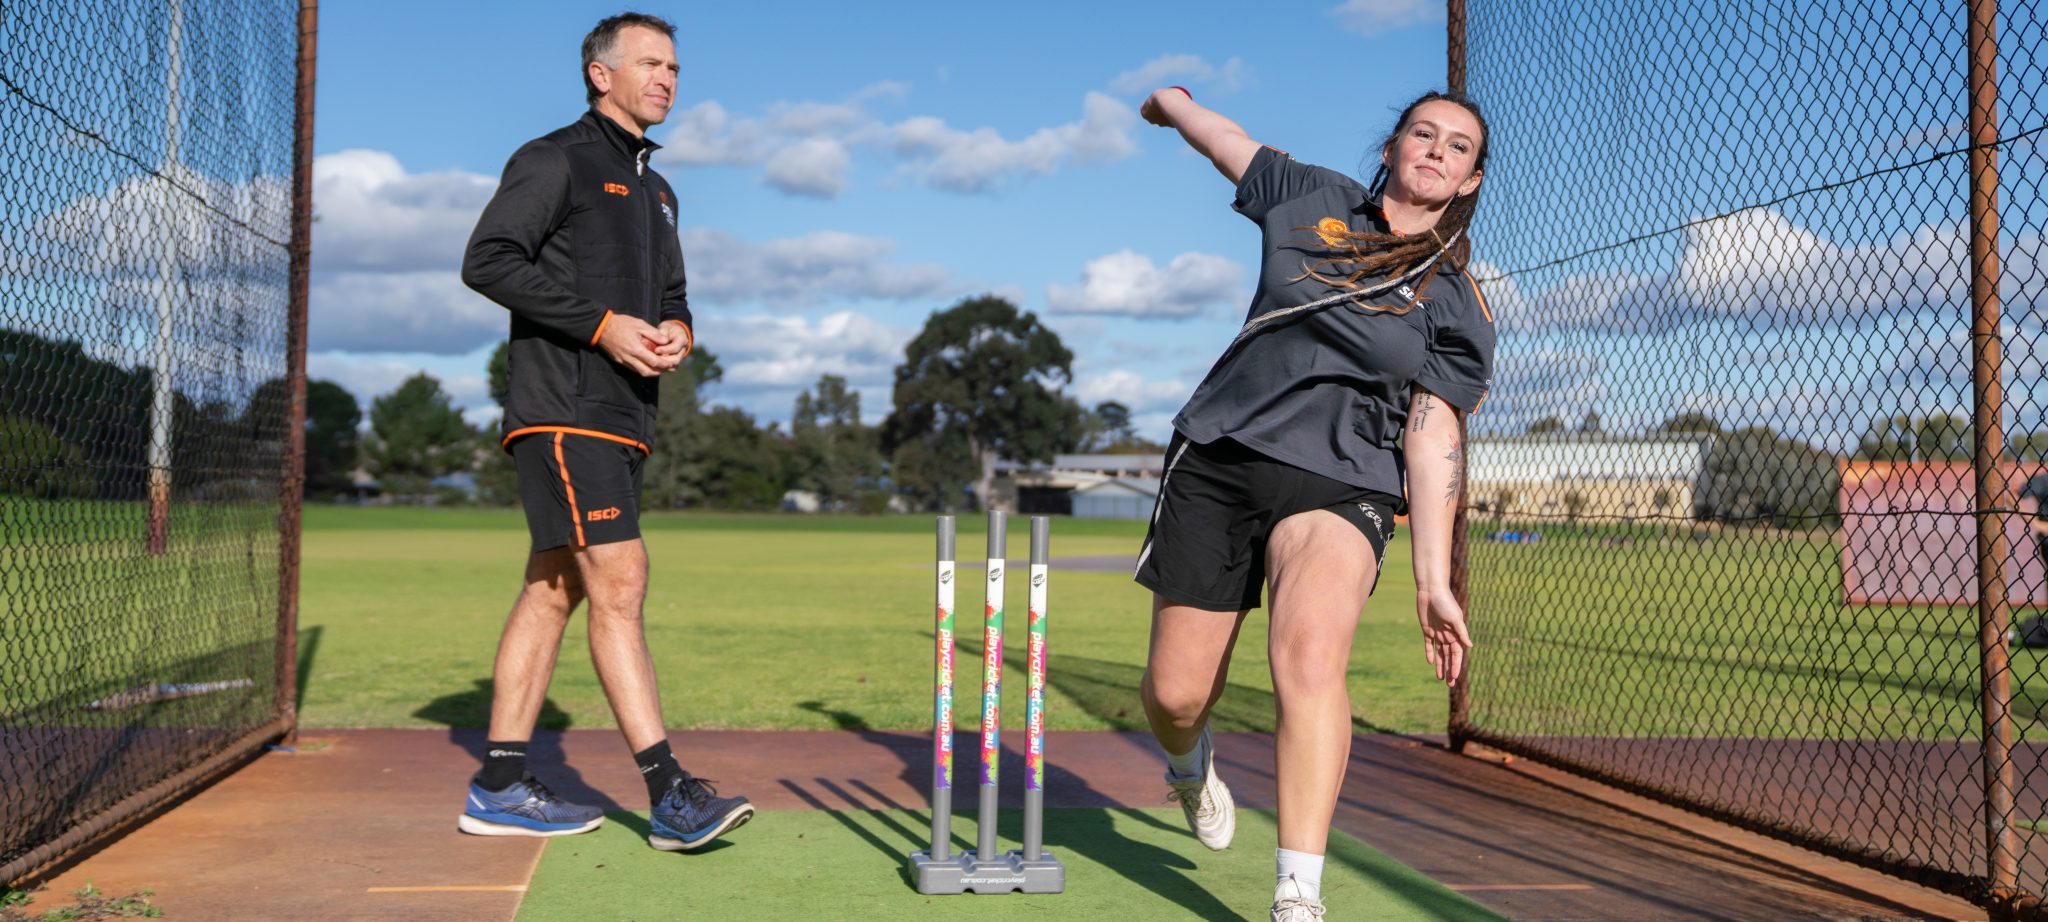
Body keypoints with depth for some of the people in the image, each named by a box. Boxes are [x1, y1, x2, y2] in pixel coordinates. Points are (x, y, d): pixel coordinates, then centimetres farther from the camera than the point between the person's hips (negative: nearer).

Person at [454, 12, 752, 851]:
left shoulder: (656, 192, 24)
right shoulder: (555, 160, -2)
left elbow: (670, 296, 28)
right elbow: (488, 260, -13)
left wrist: (677, 331, 4)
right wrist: (601, 324, -18)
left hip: (622, 419, 9)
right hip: (561, 410, -8)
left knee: (553, 592, 7)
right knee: (618, 582, -15)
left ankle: (499, 789, 12)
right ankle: (670, 794, -18)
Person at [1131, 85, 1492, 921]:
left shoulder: (1457, 307, 4)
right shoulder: (1311, 200, 10)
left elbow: (1433, 436, -2)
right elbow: (1225, 140, 27)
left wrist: (1433, 579, -10)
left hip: (1339, 483, -2)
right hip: (1216, 460, 2)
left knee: (1311, 656, -30)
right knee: (1175, 693, 2)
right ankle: (1190, 765, 40)